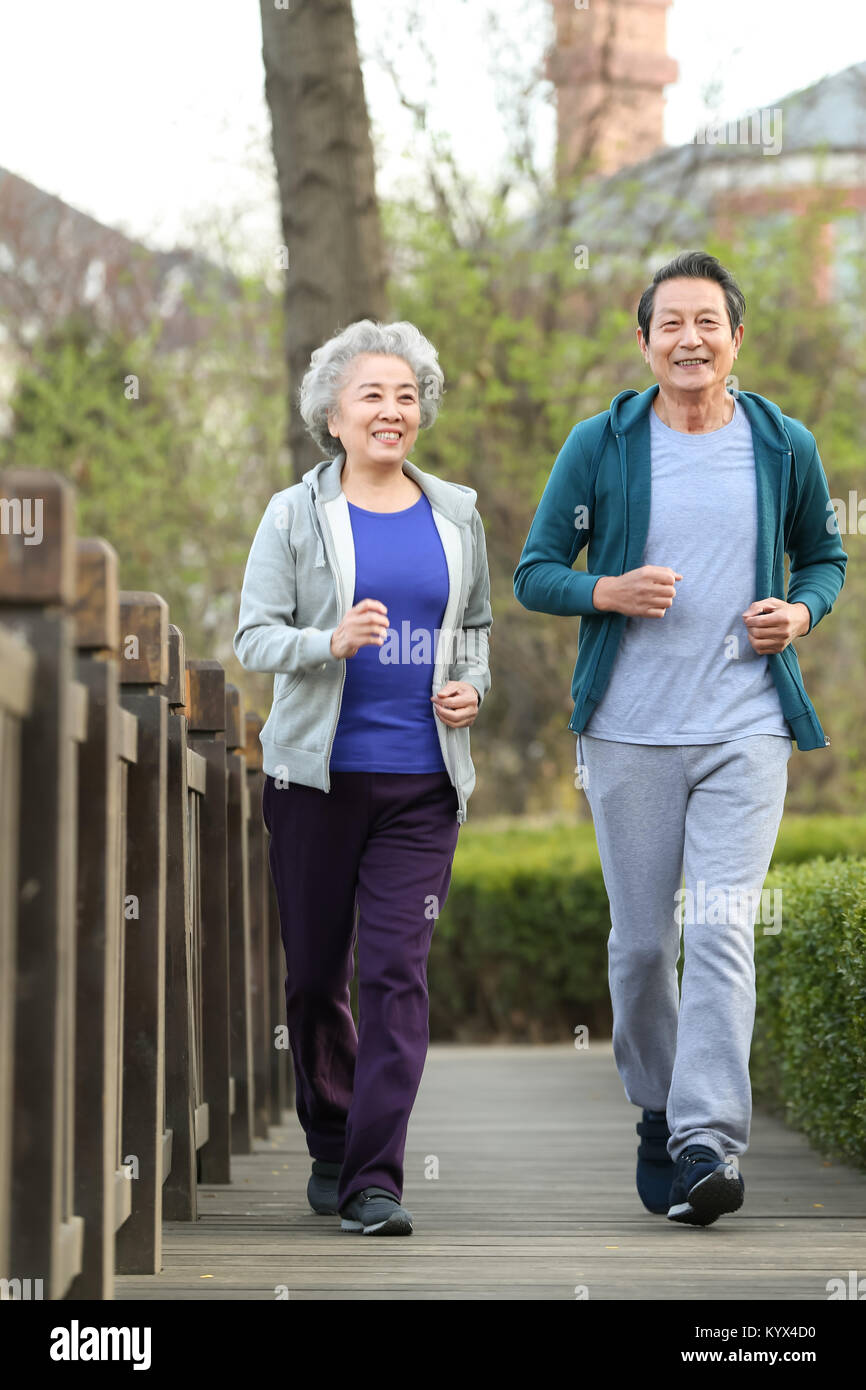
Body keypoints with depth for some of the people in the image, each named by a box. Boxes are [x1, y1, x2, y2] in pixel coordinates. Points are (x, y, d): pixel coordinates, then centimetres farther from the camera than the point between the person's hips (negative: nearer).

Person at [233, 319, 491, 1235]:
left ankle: (374, 1180, -10)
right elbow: (254, 637, -2)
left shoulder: (456, 515, 11)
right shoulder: (296, 515, 2)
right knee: (315, 971, 7)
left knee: (396, 972, -10)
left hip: (422, 780, 1)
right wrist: (331, 643, -20)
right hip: (318, 773, -1)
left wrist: (472, 686, 2)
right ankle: (329, 1147, 29)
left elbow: (477, 624, 23)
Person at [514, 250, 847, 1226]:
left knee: (722, 930, -13)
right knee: (641, 940, 7)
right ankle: (657, 1115, 25)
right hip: (630, 731, 1)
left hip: (745, 727, 0)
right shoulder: (600, 445, 2)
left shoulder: (784, 446, 6)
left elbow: (824, 556, 20)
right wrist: (609, 592, -15)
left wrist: (801, 611, -2)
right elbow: (534, 571, 5)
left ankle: (708, 1143, -17)